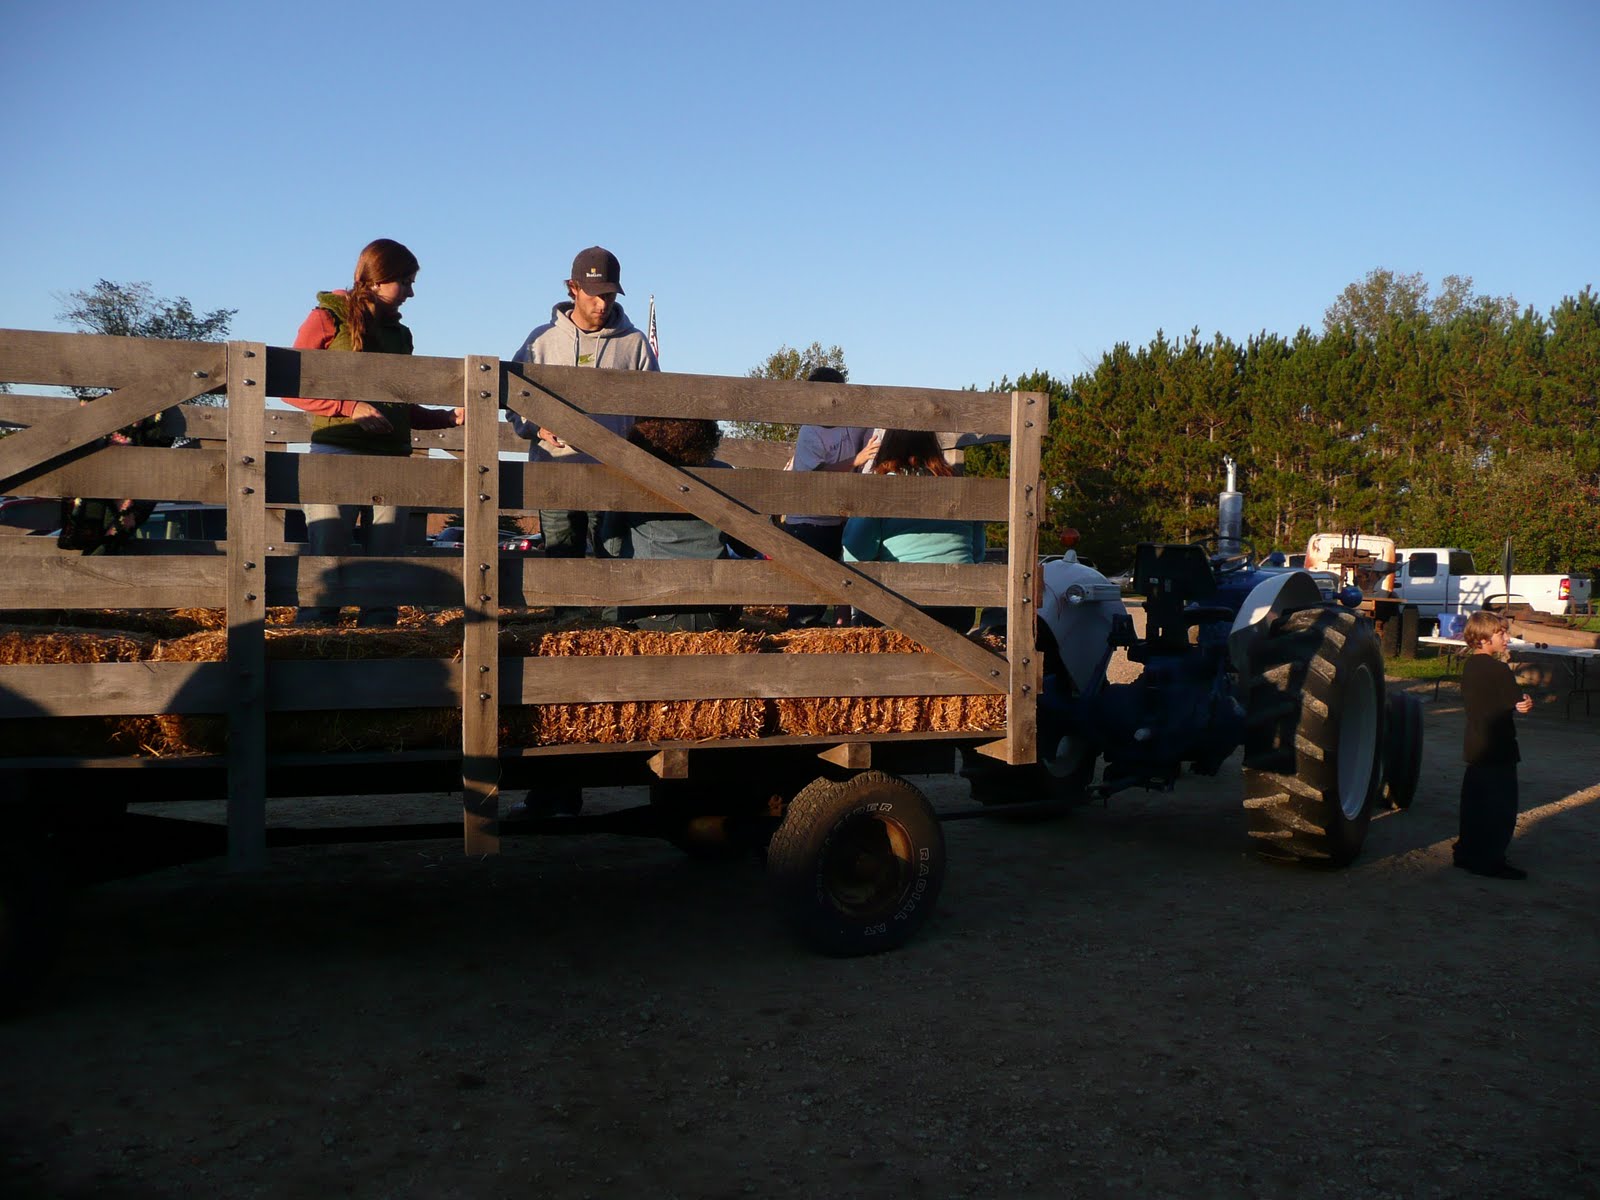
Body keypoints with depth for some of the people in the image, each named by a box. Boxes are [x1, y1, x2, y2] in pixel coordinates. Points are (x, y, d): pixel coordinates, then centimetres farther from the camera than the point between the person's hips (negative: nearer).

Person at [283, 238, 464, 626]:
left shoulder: (399, 333, 20)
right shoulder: (328, 319, 4)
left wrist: (449, 417, 10)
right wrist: (350, 407, -12)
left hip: (392, 458, 5)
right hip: (337, 451, -5)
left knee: (387, 559, 2)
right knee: (327, 556, -8)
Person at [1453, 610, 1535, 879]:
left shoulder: (1469, 665, 7)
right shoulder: (1498, 669, -19)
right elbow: (1521, 705, -17)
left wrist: (1520, 701, 4)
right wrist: (1527, 702, 5)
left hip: (1475, 746, 9)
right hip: (1498, 749, -9)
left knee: (1474, 802, 18)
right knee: (1501, 807, 0)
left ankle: (1467, 852, 27)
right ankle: (1490, 862, 4)